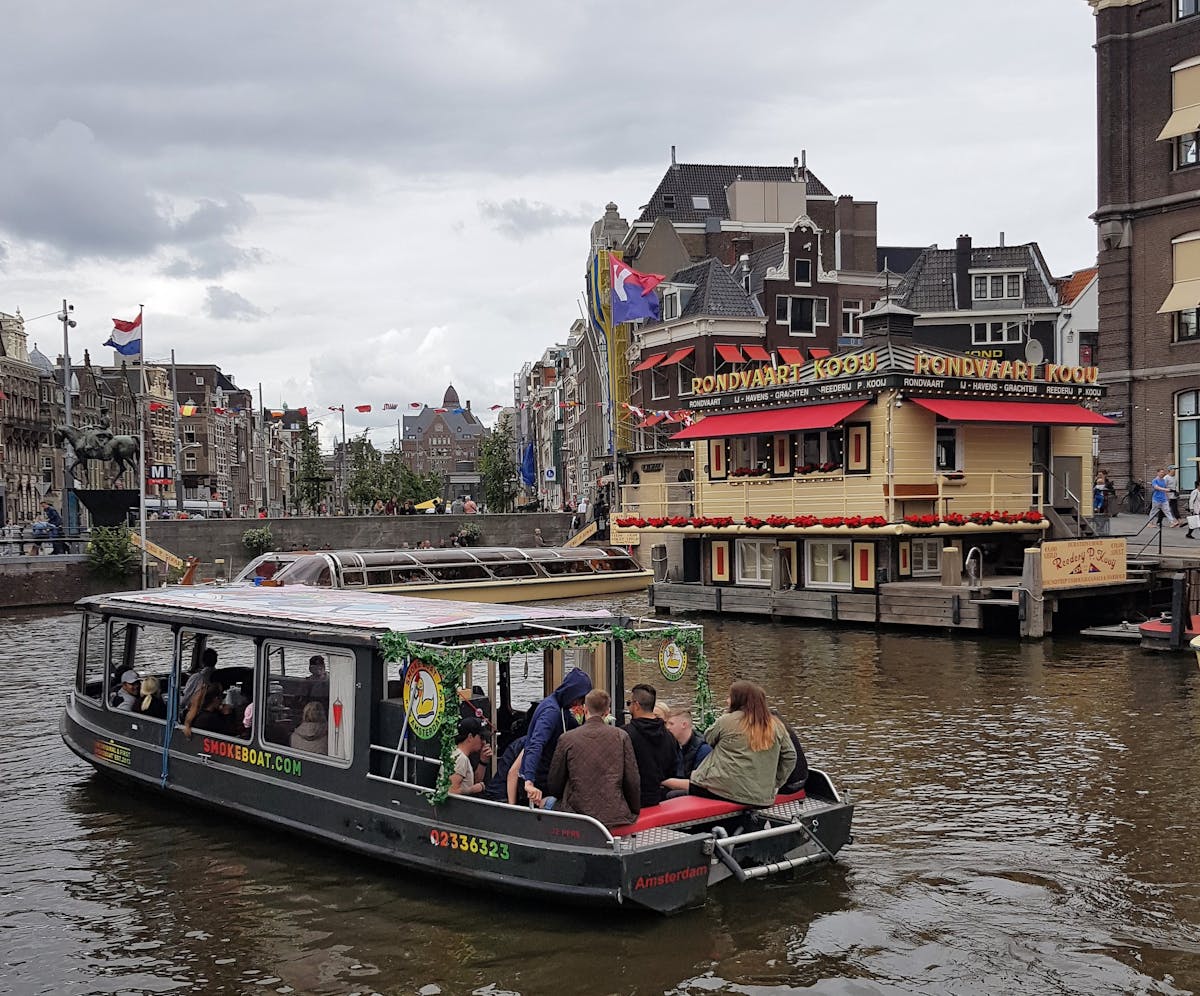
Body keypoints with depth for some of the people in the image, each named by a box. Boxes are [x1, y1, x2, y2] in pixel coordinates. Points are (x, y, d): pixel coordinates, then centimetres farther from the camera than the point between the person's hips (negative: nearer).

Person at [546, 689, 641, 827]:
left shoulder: (566, 738, -2)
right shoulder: (621, 736, 1)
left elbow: (554, 785, 7)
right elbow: (633, 781, 3)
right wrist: (635, 811, 18)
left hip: (578, 813, -3)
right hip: (614, 815, 3)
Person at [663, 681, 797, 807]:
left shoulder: (726, 721, -5)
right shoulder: (776, 726, 5)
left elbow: (708, 739, 12)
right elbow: (790, 756, 10)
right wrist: (775, 784, 17)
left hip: (724, 789, -4)